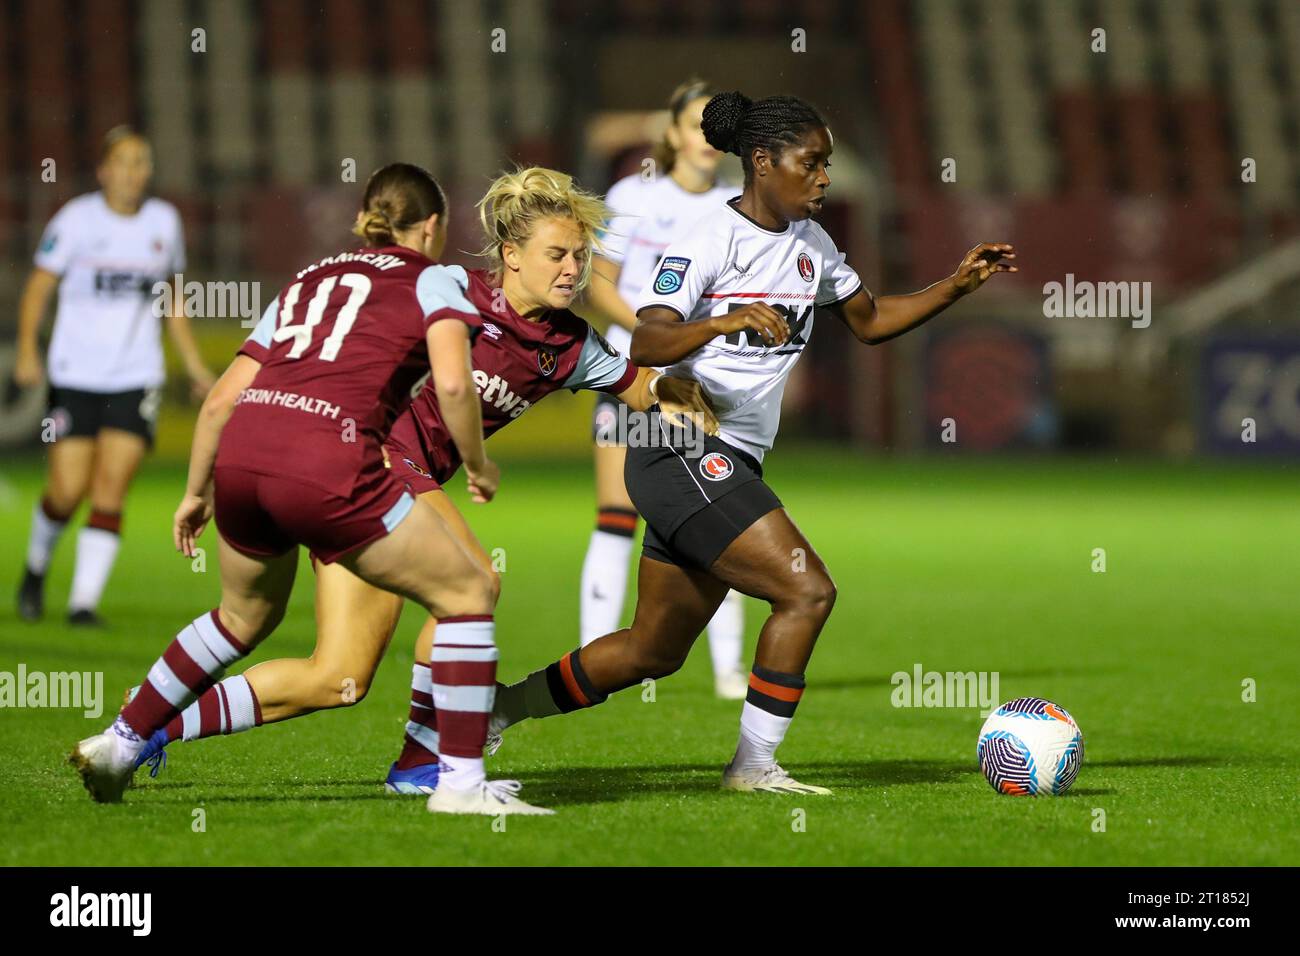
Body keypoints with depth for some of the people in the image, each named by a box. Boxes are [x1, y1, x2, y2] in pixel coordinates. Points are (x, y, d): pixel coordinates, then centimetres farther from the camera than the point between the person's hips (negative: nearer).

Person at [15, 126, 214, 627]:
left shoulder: (164, 220, 6)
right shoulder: (77, 219, -5)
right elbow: (38, 287, -2)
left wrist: (193, 363, 16)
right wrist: (27, 351, -15)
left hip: (136, 378, 2)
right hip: (74, 375, -2)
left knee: (110, 488, -10)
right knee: (68, 491, -4)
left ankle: (84, 600, -8)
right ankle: (36, 567, 26)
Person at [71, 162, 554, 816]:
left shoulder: (307, 280, 28)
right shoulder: (430, 282, 13)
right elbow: (453, 383, -6)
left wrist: (197, 491, 35)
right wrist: (476, 466, 10)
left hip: (239, 455, 6)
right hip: (326, 466, -6)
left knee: (246, 616, 32)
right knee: (467, 593, 8)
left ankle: (118, 744, 37)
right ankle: (461, 781, 2)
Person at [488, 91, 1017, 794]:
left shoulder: (809, 242, 12)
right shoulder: (708, 241, -13)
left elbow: (869, 321, 23)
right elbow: (645, 345, -24)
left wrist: (955, 286, 11)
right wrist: (725, 321, -40)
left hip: (731, 467, 9)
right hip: (681, 453, -9)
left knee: (655, 651, 12)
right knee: (808, 590, -17)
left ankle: (499, 706, 26)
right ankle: (754, 763, -7)